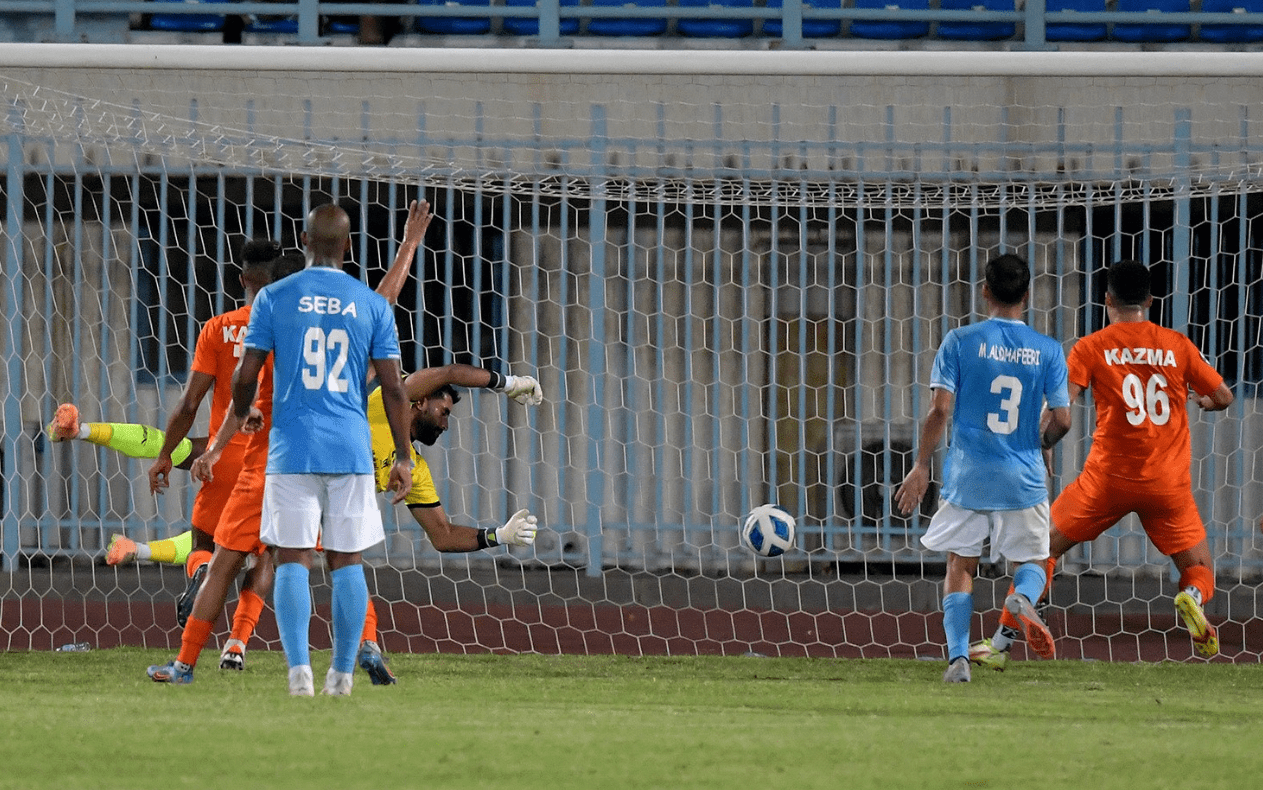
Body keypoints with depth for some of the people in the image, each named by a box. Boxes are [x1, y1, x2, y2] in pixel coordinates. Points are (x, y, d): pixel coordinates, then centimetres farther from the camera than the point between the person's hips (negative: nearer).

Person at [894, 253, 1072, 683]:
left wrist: (921, 467, 0)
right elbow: (1061, 419, -1)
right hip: (1023, 478, 1)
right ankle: (1023, 597, -20)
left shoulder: (960, 341, -4)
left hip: (968, 474, -1)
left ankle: (958, 657, -4)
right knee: (1032, 560, 16)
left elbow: (940, 409, -9)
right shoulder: (1047, 350, -1)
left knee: (960, 566, 10)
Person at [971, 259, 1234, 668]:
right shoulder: (1177, 346, 4)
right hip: (1169, 481, 1)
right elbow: (1223, 397, 11)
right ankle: (1193, 598, -23)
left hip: (1109, 478, -1)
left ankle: (1000, 644, 12)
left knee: (1043, 546, 15)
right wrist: (1200, 400, 33)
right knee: (1199, 568, 14)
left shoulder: (1093, 347, -1)